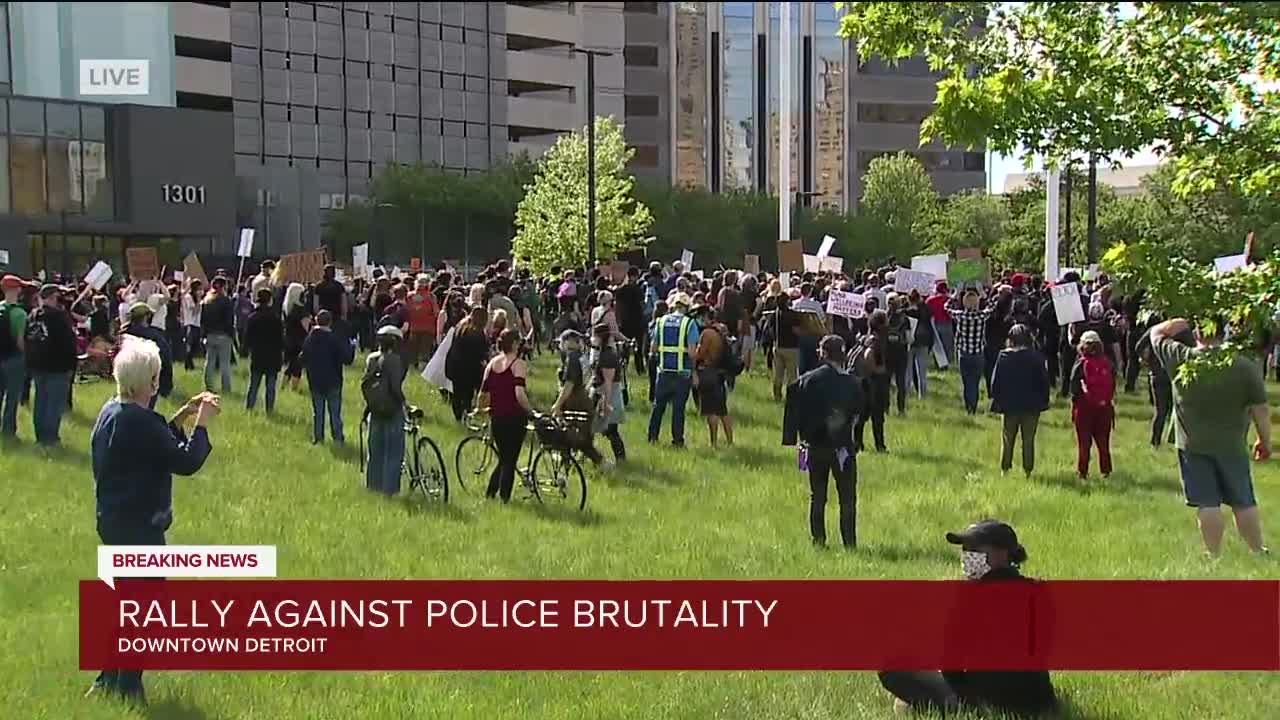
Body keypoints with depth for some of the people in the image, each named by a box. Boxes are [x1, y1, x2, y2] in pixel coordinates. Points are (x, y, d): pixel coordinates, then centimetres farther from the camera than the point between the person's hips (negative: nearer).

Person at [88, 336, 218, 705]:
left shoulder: (112, 412, 7)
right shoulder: (138, 421, -23)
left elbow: (157, 446, 17)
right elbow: (186, 462, -21)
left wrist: (182, 416, 10)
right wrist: (201, 423, -10)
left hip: (114, 520, 10)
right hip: (138, 526, -10)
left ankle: (109, 680, 29)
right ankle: (128, 687, 10)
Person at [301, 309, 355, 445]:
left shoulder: (309, 338, -5)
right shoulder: (336, 339, -16)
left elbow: (303, 360, 2)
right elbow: (347, 359, -15)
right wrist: (352, 347, 0)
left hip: (315, 382, 2)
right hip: (333, 382, -2)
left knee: (317, 412, 13)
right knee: (335, 411, 9)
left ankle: (317, 437, 16)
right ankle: (338, 438, 13)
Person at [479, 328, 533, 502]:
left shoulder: (492, 363, 7)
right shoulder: (518, 364, -10)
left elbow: (483, 394, 7)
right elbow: (519, 393, -22)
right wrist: (531, 411, -10)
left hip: (496, 418, 6)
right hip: (515, 418, -5)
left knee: (503, 458, 19)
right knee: (510, 460, 3)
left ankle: (489, 493, 13)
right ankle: (504, 497, 4)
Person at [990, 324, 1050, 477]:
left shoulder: (1004, 356, -6)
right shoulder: (1036, 357, -7)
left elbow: (995, 381, -3)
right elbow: (1044, 380, -3)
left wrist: (996, 400, 6)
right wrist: (1044, 401, 6)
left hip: (1010, 404, 0)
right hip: (1032, 406, 0)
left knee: (1007, 438, 12)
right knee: (1028, 440, 8)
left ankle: (1004, 469, 12)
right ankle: (1028, 470, 8)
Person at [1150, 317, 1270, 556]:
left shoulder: (1180, 360, -10)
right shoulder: (1247, 367, -9)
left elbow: (1156, 333, 7)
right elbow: (1261, 410, -3)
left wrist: (1177, 323, 15)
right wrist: (1265, 441, 8)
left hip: (1193, 446, -1)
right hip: (1232, 446, 1)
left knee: (1207, 503, 2)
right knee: (1243, 502, 13)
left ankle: (1214, 554, 2)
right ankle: (1258, 551, 22)